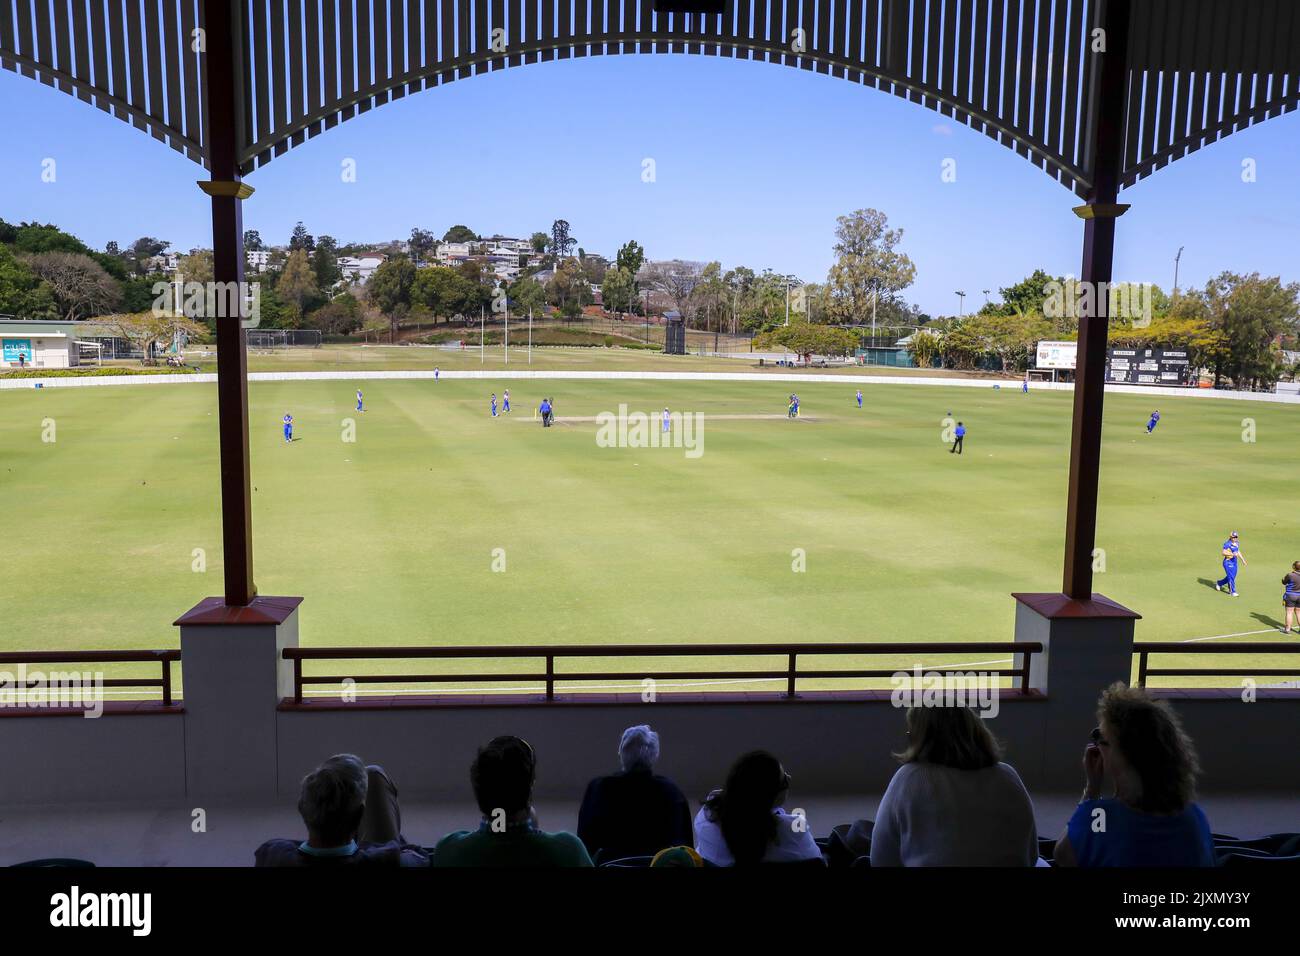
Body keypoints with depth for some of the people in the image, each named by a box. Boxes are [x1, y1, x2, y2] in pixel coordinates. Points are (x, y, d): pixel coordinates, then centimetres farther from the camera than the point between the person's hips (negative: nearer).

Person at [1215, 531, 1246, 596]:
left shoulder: (1237, 543, 9)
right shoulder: (1227, 544, -15)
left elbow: (1238, 552, 21)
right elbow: (1224, 553, -19)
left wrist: (1242, 559, 19)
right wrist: (1232, 554, -30)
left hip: (1235, 562, 8)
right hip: (1228, 562, -8)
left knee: (1232, 577, 15)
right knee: (1231, 577, -8)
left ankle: (1219, 583, 35)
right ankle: (1233, 591, 1)